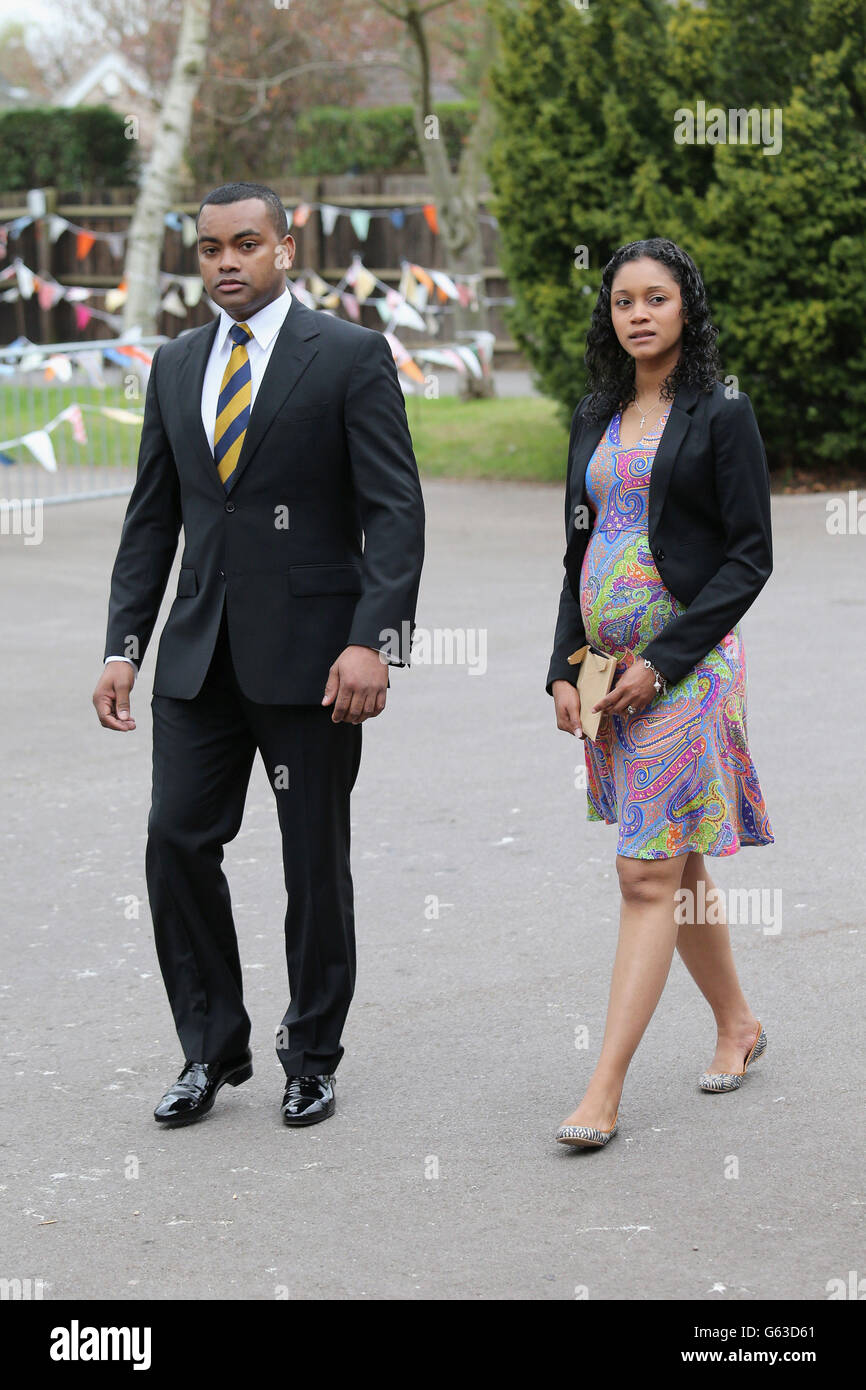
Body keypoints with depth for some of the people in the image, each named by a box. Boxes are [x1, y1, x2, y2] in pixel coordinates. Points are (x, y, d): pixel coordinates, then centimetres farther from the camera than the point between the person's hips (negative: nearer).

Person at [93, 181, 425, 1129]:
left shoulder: (351, 356, -4)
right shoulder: (176, 365, 11)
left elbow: (394, 510, -9)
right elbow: (151, 517, 14)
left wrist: (372, 640, -19)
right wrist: (124, 645, 6)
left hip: (309, 650, -4)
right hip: (200, 655, 4)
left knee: (315, 862, 5)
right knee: (177, 842, 0)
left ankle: (311, 1058, 20)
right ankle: (212, 1050, 15)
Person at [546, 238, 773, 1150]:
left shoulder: (722, 414, -4)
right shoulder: (595, 419, 13)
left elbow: (750, 558, -8)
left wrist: (662, 662, -14)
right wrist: (565, 667, 5)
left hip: (685, 661, -6)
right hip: (607, 664, 7)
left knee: (650, 873, -9)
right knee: (676, 864, 14)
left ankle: (604, 1091, -11)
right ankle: (736, 1024, 31)